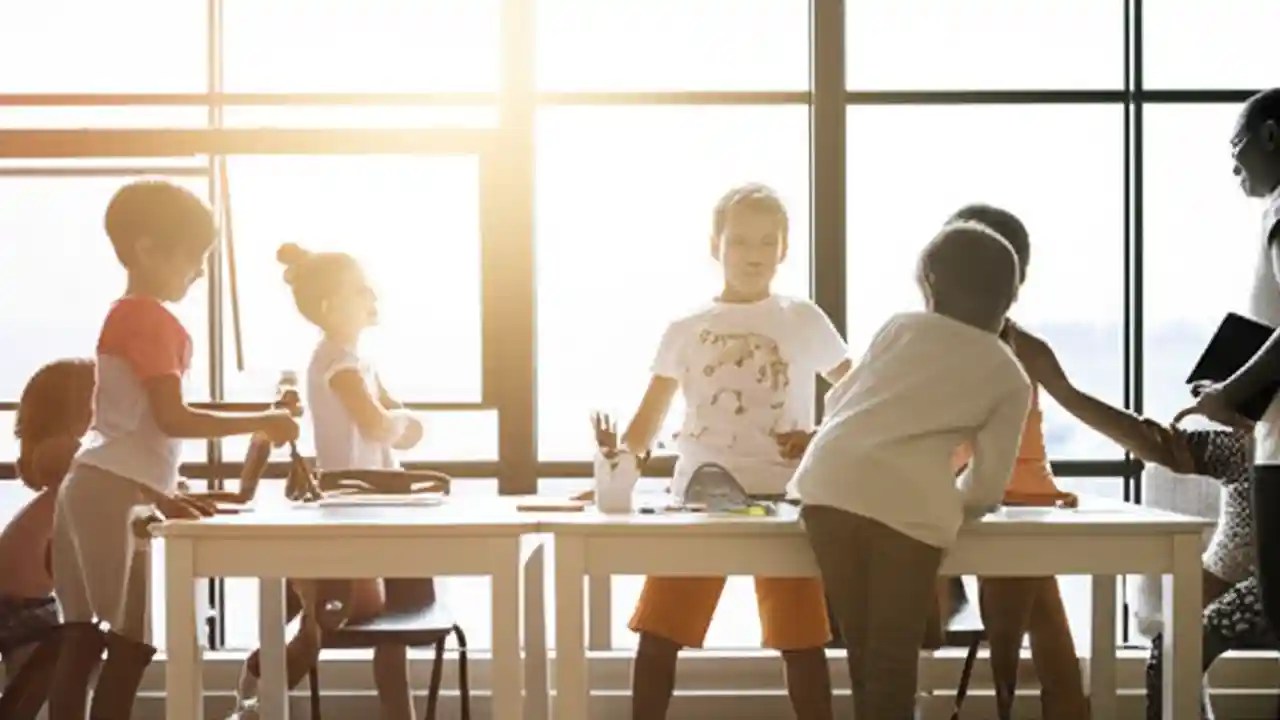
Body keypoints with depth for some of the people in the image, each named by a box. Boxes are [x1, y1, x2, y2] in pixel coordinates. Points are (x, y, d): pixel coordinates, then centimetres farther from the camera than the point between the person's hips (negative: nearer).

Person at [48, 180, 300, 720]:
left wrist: (162, 495, 18)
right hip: (113, 497, -10)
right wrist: (261, 423, -13)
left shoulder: (122, 316, 19)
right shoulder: (152, 319, -11)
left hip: (93, 488, 10)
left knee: (83, 637, 8)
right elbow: (172, 419, -18)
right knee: (133, 639, -6)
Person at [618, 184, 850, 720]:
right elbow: (648, 423, 6)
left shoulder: (804, 321, 5)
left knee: (802, 643, 1)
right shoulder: (686, 330, 6)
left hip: (781, 502, -1)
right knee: (658, 636, -2)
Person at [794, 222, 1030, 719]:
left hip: (830, 483, 3)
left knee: (864, 653, 16)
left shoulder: (903, 326, 22)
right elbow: (988, 487, 11)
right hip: (909, 506, -3)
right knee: (893, 663, 6)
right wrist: (951, 504, 31)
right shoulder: (1012, 378, 16)